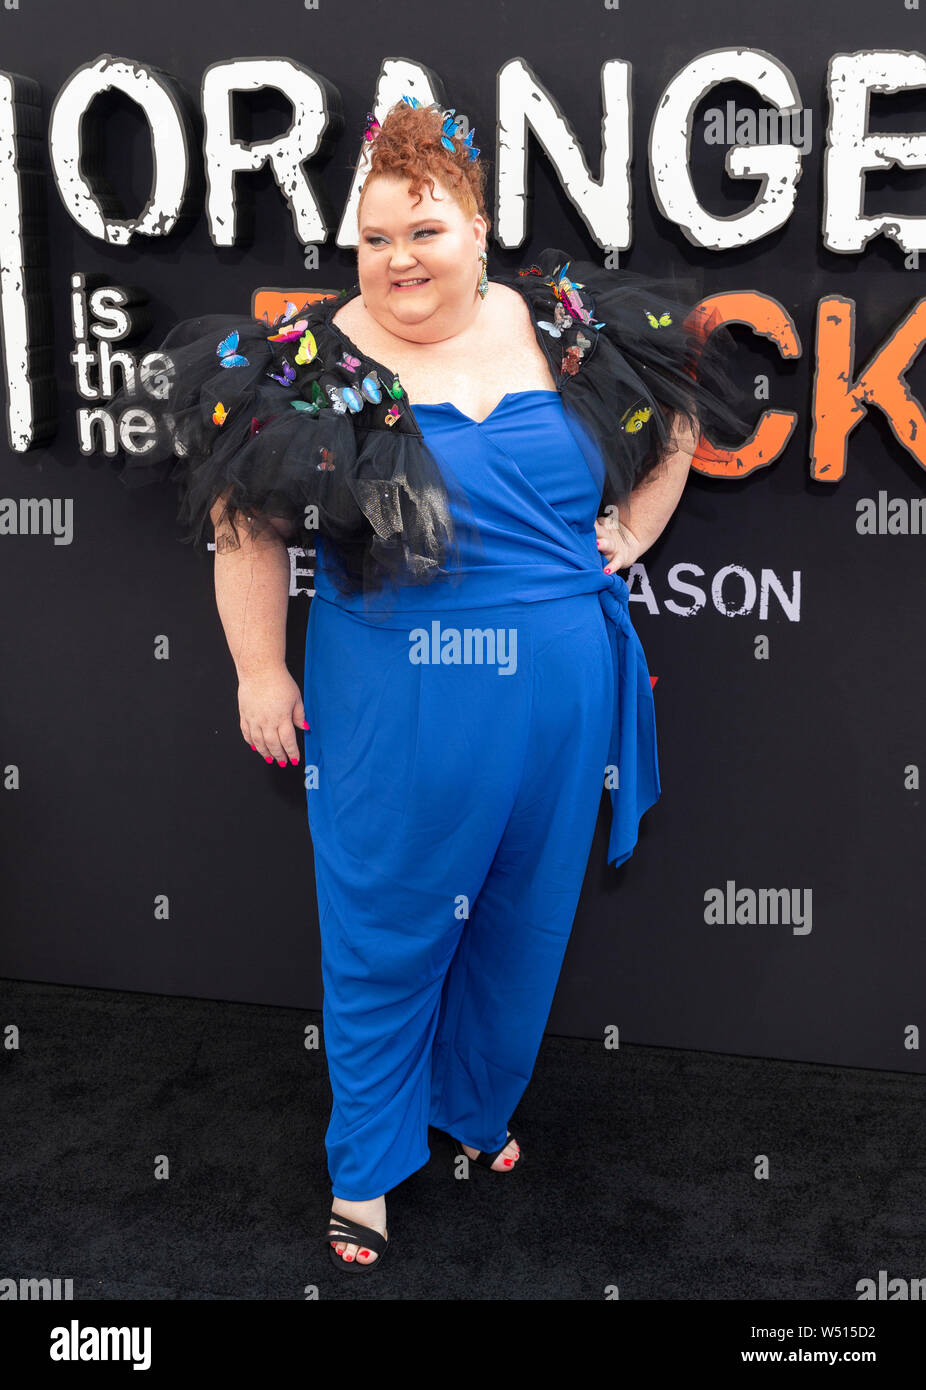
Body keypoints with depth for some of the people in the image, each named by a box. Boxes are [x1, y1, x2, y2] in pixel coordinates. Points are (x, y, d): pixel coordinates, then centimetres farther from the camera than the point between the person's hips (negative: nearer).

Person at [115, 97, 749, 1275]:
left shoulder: (567, 328, 0)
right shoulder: (315, 361, -8)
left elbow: (678, 415, 16)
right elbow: (247, 523, -5)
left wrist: (626, 535, 6)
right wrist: (259, 671, -5)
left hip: (558, 696, 4)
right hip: (397, 708, -3)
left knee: (525, 919, 18)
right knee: (387, 933, 8)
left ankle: (477, 1110, 44)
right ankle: (366, 1168, 28)